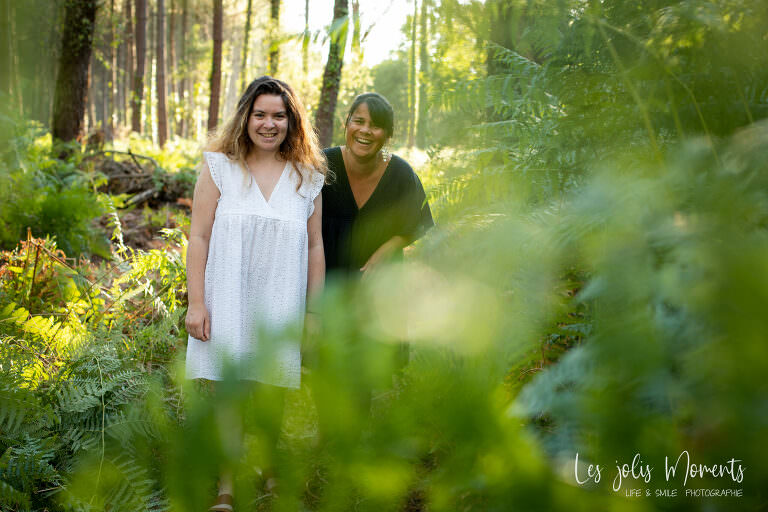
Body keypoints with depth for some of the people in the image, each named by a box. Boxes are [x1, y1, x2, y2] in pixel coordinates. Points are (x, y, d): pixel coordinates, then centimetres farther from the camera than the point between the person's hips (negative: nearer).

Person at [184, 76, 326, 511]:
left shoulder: (307, 177, 6)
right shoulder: (219, 166, 2)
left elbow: (314, 247, 10)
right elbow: (199, 237, 0)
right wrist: (196, 303, -6)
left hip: (279, 307, 2)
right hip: (227, 302, -1)